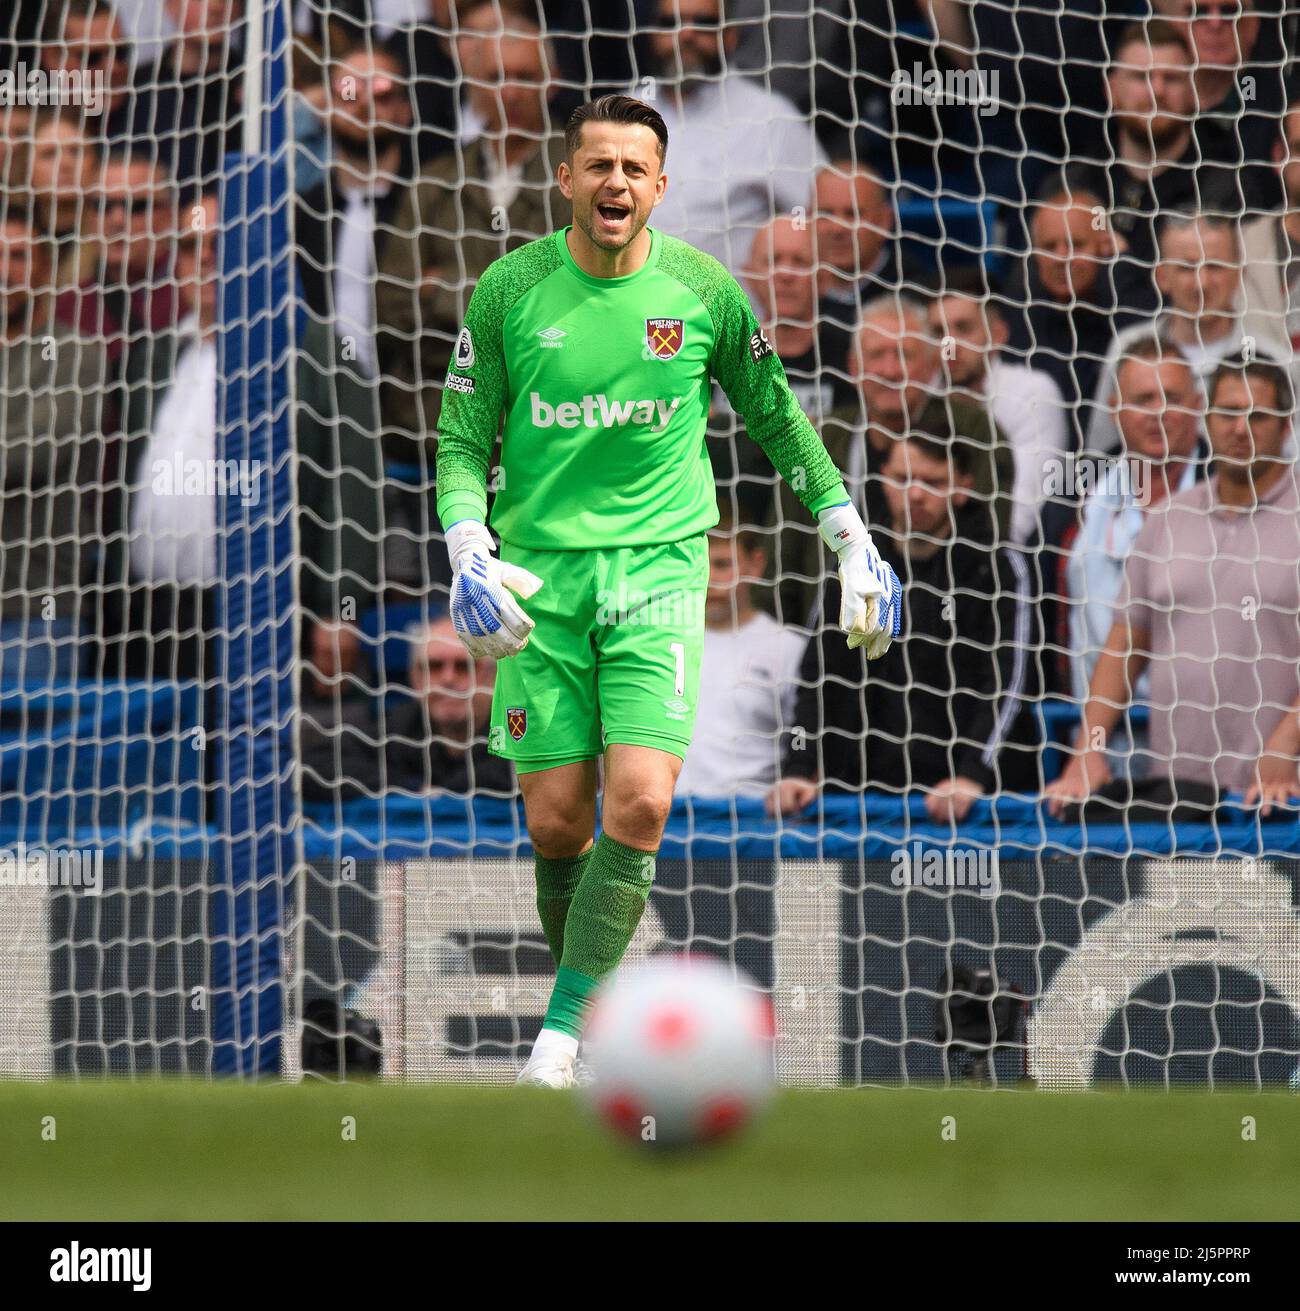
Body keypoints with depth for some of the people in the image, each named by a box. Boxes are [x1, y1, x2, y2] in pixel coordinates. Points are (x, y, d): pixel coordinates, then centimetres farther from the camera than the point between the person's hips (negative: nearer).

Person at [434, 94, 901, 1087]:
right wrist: (469, 552, -13)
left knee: (641, 806, -16)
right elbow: (463, 442, 4)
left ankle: (564, 1028, -10)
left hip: (660, 567, -1)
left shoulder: (704, 292, 0)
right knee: (556, 823, -1)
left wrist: (853, 541, 13)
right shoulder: (511, 290, -1)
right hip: (541, 577, 1)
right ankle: (595, 991, 23)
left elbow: (776, 418, 14)